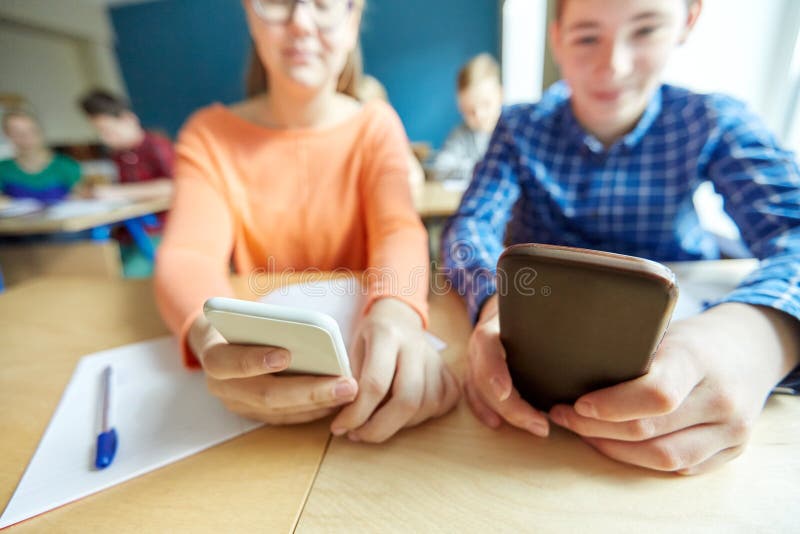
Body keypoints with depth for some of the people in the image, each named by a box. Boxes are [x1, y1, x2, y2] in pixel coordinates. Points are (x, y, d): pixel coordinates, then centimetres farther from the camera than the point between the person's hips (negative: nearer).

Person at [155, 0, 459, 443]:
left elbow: (400, 229, -18)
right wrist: (214, 340, -39)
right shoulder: (208, 132, -2)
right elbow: (188, 253, -16)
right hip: (257, 352, 2)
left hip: (357, 334, -1)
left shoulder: (377, 125, -2)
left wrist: (395, 315, -42)